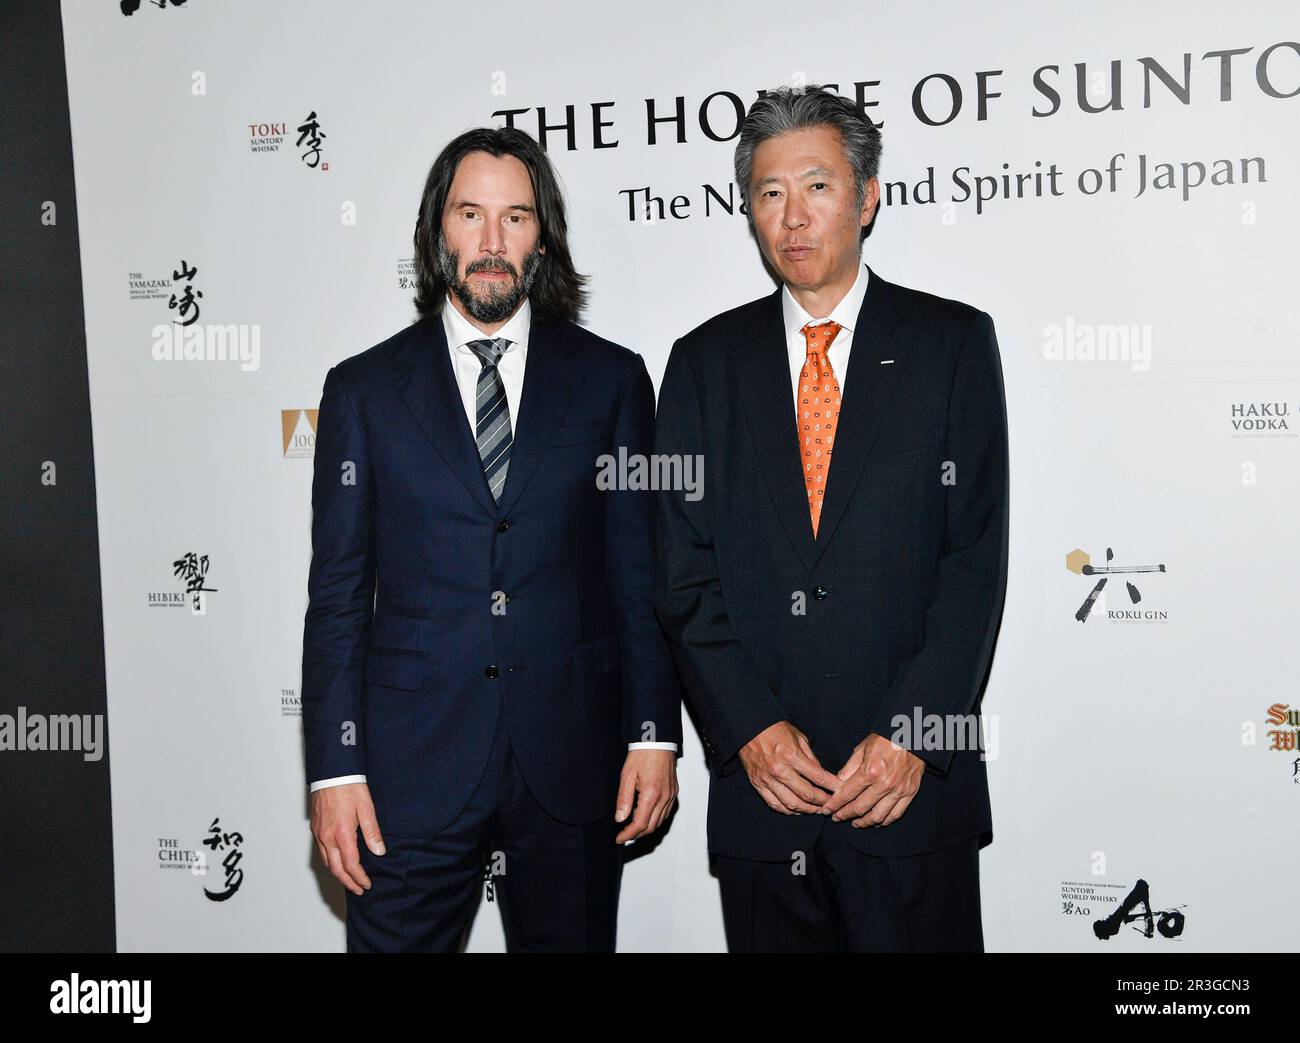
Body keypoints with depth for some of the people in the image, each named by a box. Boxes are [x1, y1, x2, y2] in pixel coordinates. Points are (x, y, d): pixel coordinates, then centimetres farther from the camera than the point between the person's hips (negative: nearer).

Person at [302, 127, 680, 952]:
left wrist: (654, 733, 0)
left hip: (572, 764, 1)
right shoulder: (364, 388, 5)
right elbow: (338, 594, 3)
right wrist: (334, 768, -2)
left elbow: (641, 573, 6)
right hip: (411, 768, 0)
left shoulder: (611, 379, 5)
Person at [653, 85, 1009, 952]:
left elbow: (977, 554, -3)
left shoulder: (953, 342, 3)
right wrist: (750, 726, -7)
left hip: (913, 778, -1)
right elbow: (684, 569, 3)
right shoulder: (706, 361, 8)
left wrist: (910, 734, -11)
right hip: (757, 780, 2)